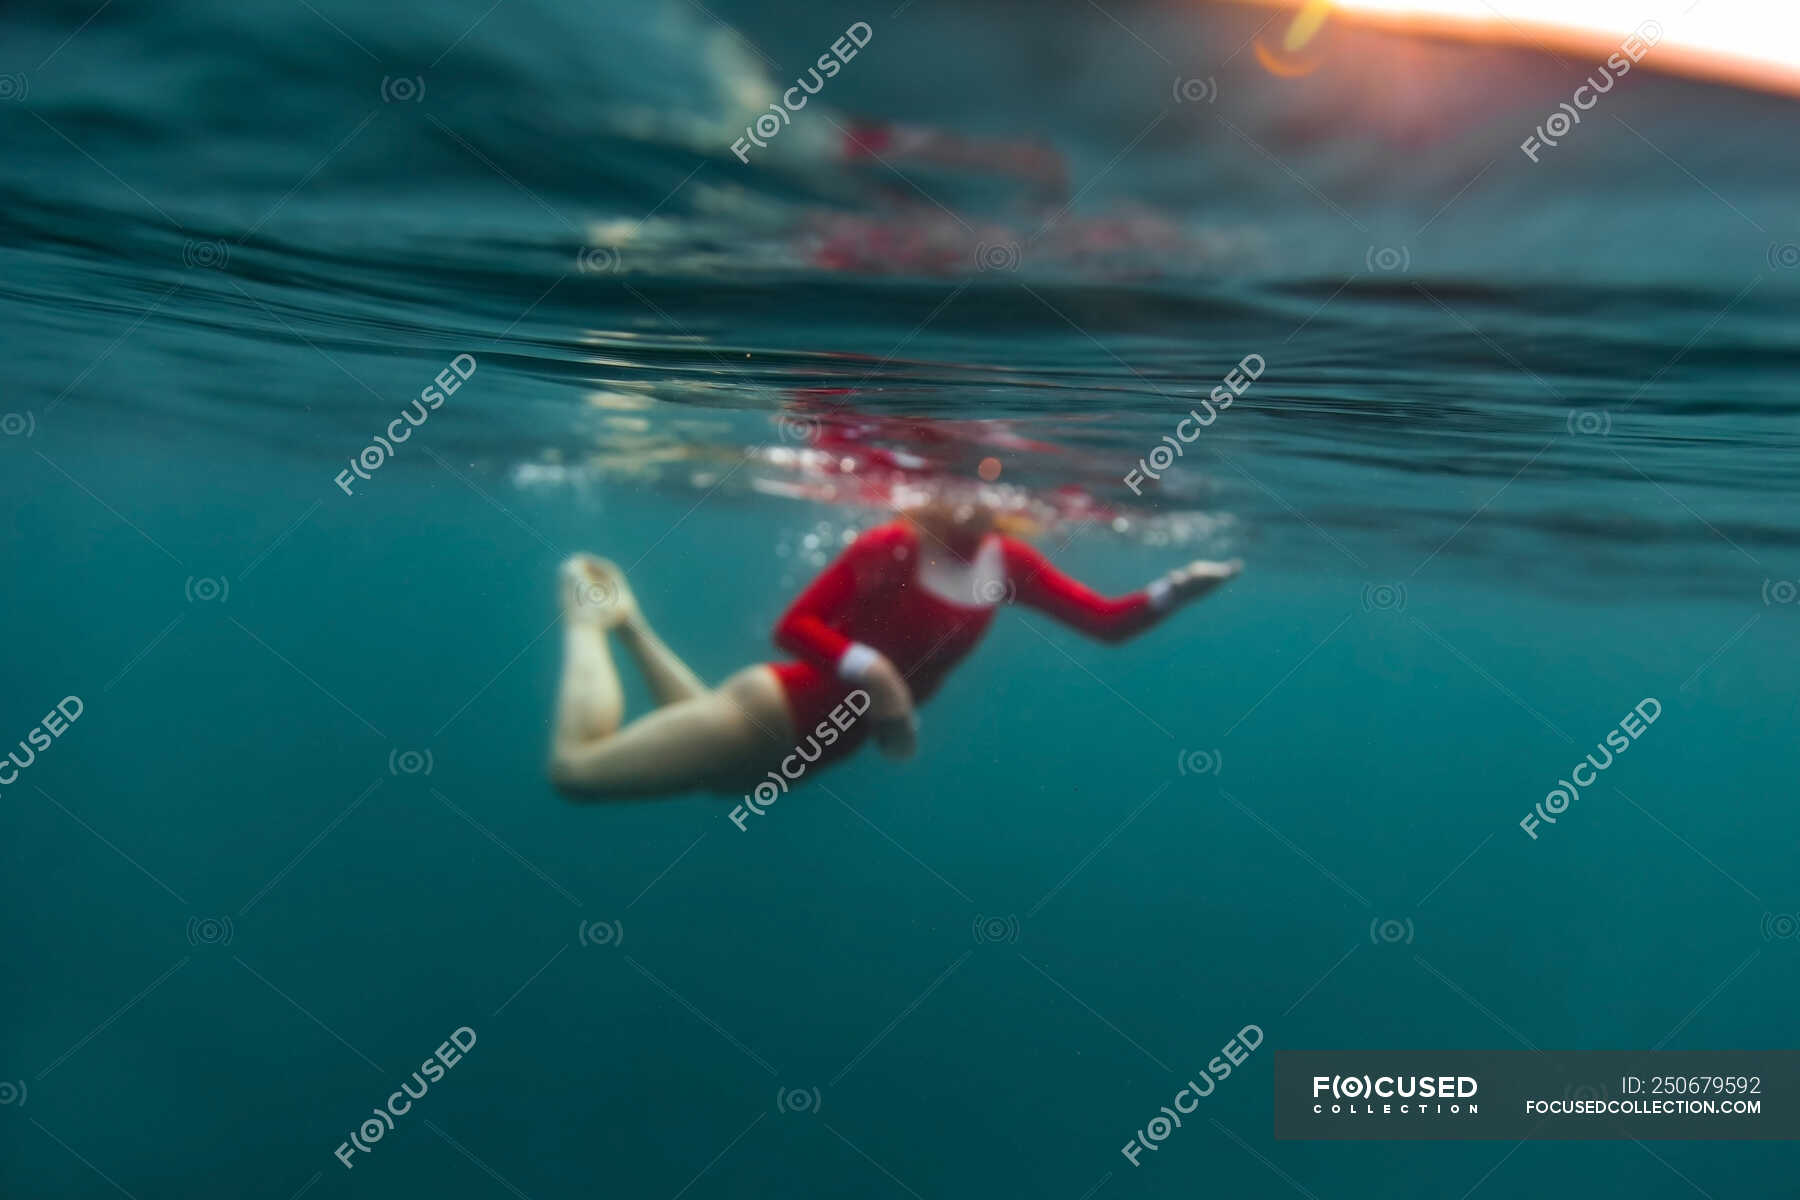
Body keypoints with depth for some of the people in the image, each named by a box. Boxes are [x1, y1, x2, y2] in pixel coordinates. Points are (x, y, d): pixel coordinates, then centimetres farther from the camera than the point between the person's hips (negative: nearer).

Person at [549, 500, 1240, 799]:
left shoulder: (1007, 563, -3)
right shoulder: (893, 547, -23)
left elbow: (1106, 624, -2)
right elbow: (793, 627, -24)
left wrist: (1175, 590, -18)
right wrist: (868, 668, -39)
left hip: (822, 743, 7)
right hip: (775, 711, -7)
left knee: (714, 771, 30)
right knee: (577, 766, -6)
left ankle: (625, 617, 41)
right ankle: (588, 609, 18)